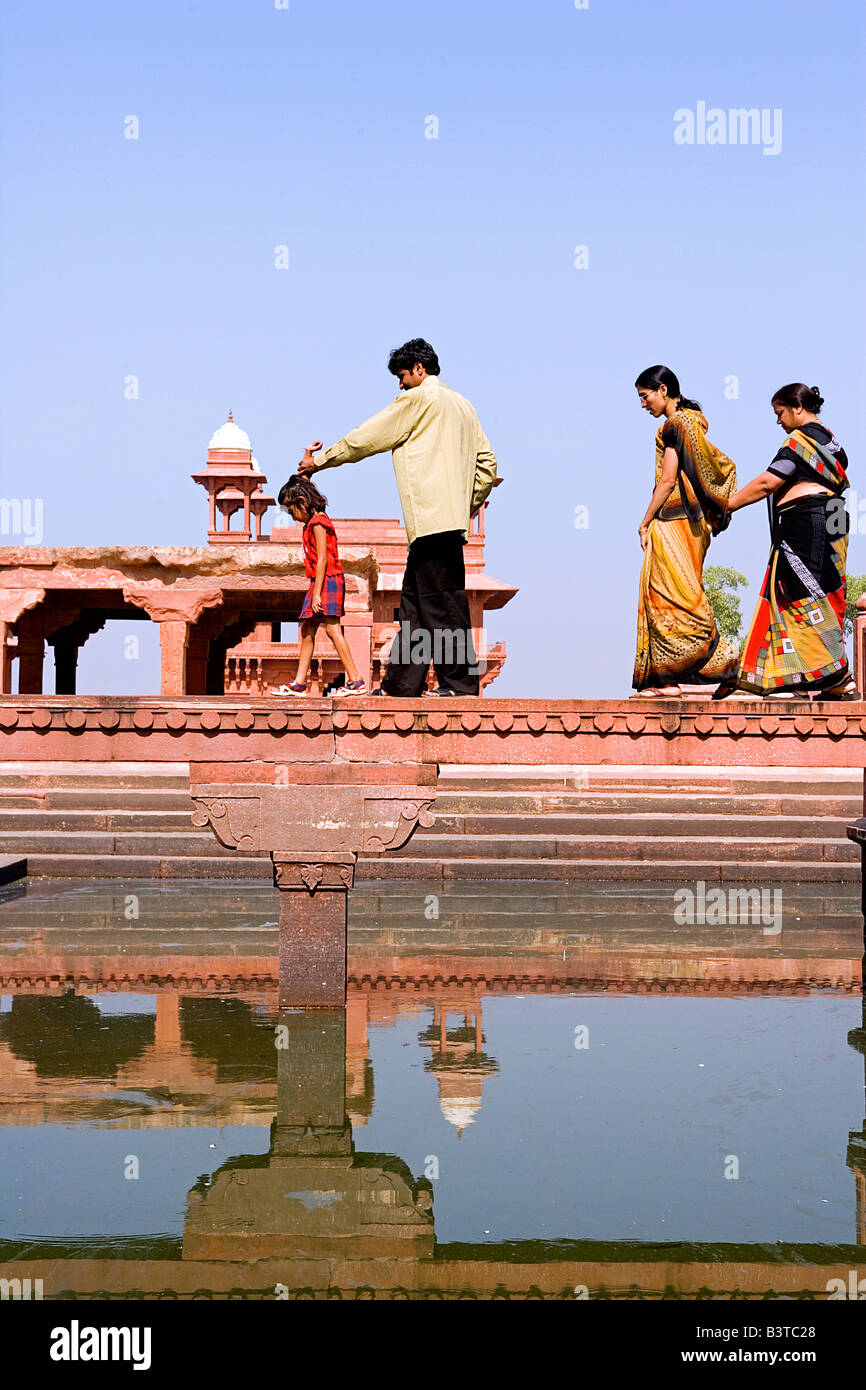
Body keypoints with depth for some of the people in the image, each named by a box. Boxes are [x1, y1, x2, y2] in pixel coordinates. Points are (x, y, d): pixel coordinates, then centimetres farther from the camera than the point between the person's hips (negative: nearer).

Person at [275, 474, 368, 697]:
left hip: (328, 580, -10)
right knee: (306, 630, 10)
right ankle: (299, 684, 13)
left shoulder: (318, 523, -11)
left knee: (332, 627, -15)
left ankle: (356, 681, -18)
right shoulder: (312, 523, 19)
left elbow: (322, 560, -17)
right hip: (319, 582, 10)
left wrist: (317, 593, -20)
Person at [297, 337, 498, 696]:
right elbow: (487, 463, 21)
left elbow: (364, 440, 2)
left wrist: (319, 460, 13)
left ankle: (460, 682, -10)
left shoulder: (417, 400, -2)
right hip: (452, 519, 9)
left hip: (432, 518, -9)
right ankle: (401, 683, 10)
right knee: (414, 601, 9)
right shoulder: (462, 404, 22)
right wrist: (466, 507, 23)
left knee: (441, 602, -9)